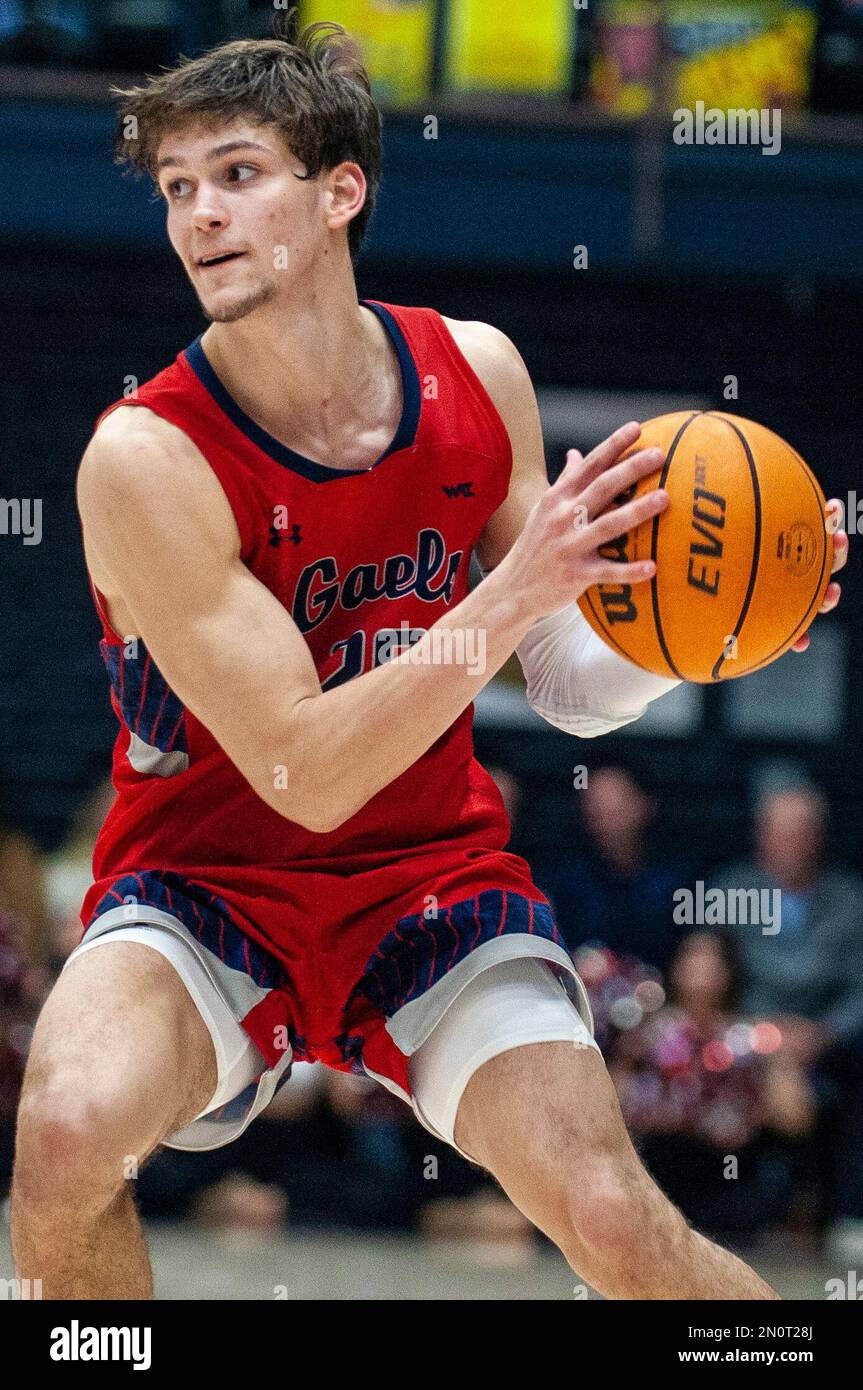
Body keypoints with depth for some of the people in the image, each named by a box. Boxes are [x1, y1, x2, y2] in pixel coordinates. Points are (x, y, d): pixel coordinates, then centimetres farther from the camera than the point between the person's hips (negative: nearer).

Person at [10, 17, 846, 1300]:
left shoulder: (477, 375, -5)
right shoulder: (147, 459, -21)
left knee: (617, 1228, -16)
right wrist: (512, 594, -32)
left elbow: (573, 685, 5)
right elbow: (303, 772, -24)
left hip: (433, 880, 3)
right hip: (206, 887, -3)